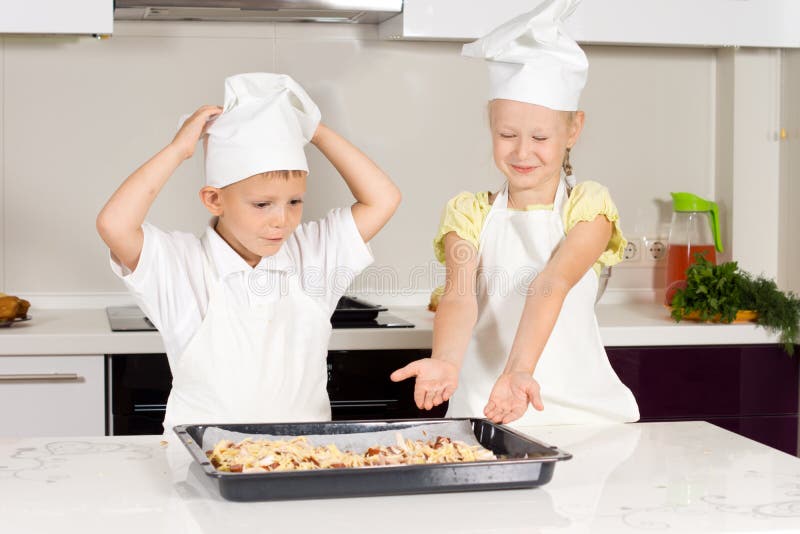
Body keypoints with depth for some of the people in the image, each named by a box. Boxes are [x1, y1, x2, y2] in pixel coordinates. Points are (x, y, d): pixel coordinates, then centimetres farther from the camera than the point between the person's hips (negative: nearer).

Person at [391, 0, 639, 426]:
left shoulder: (588, 208, 2)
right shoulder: (470, 214, 5)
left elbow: (550, 286, -17)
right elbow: (459, 296, -13)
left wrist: (520, 371, -33)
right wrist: (446, 362, -34)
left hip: (577, 406, 0)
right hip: (485, 408, 1)